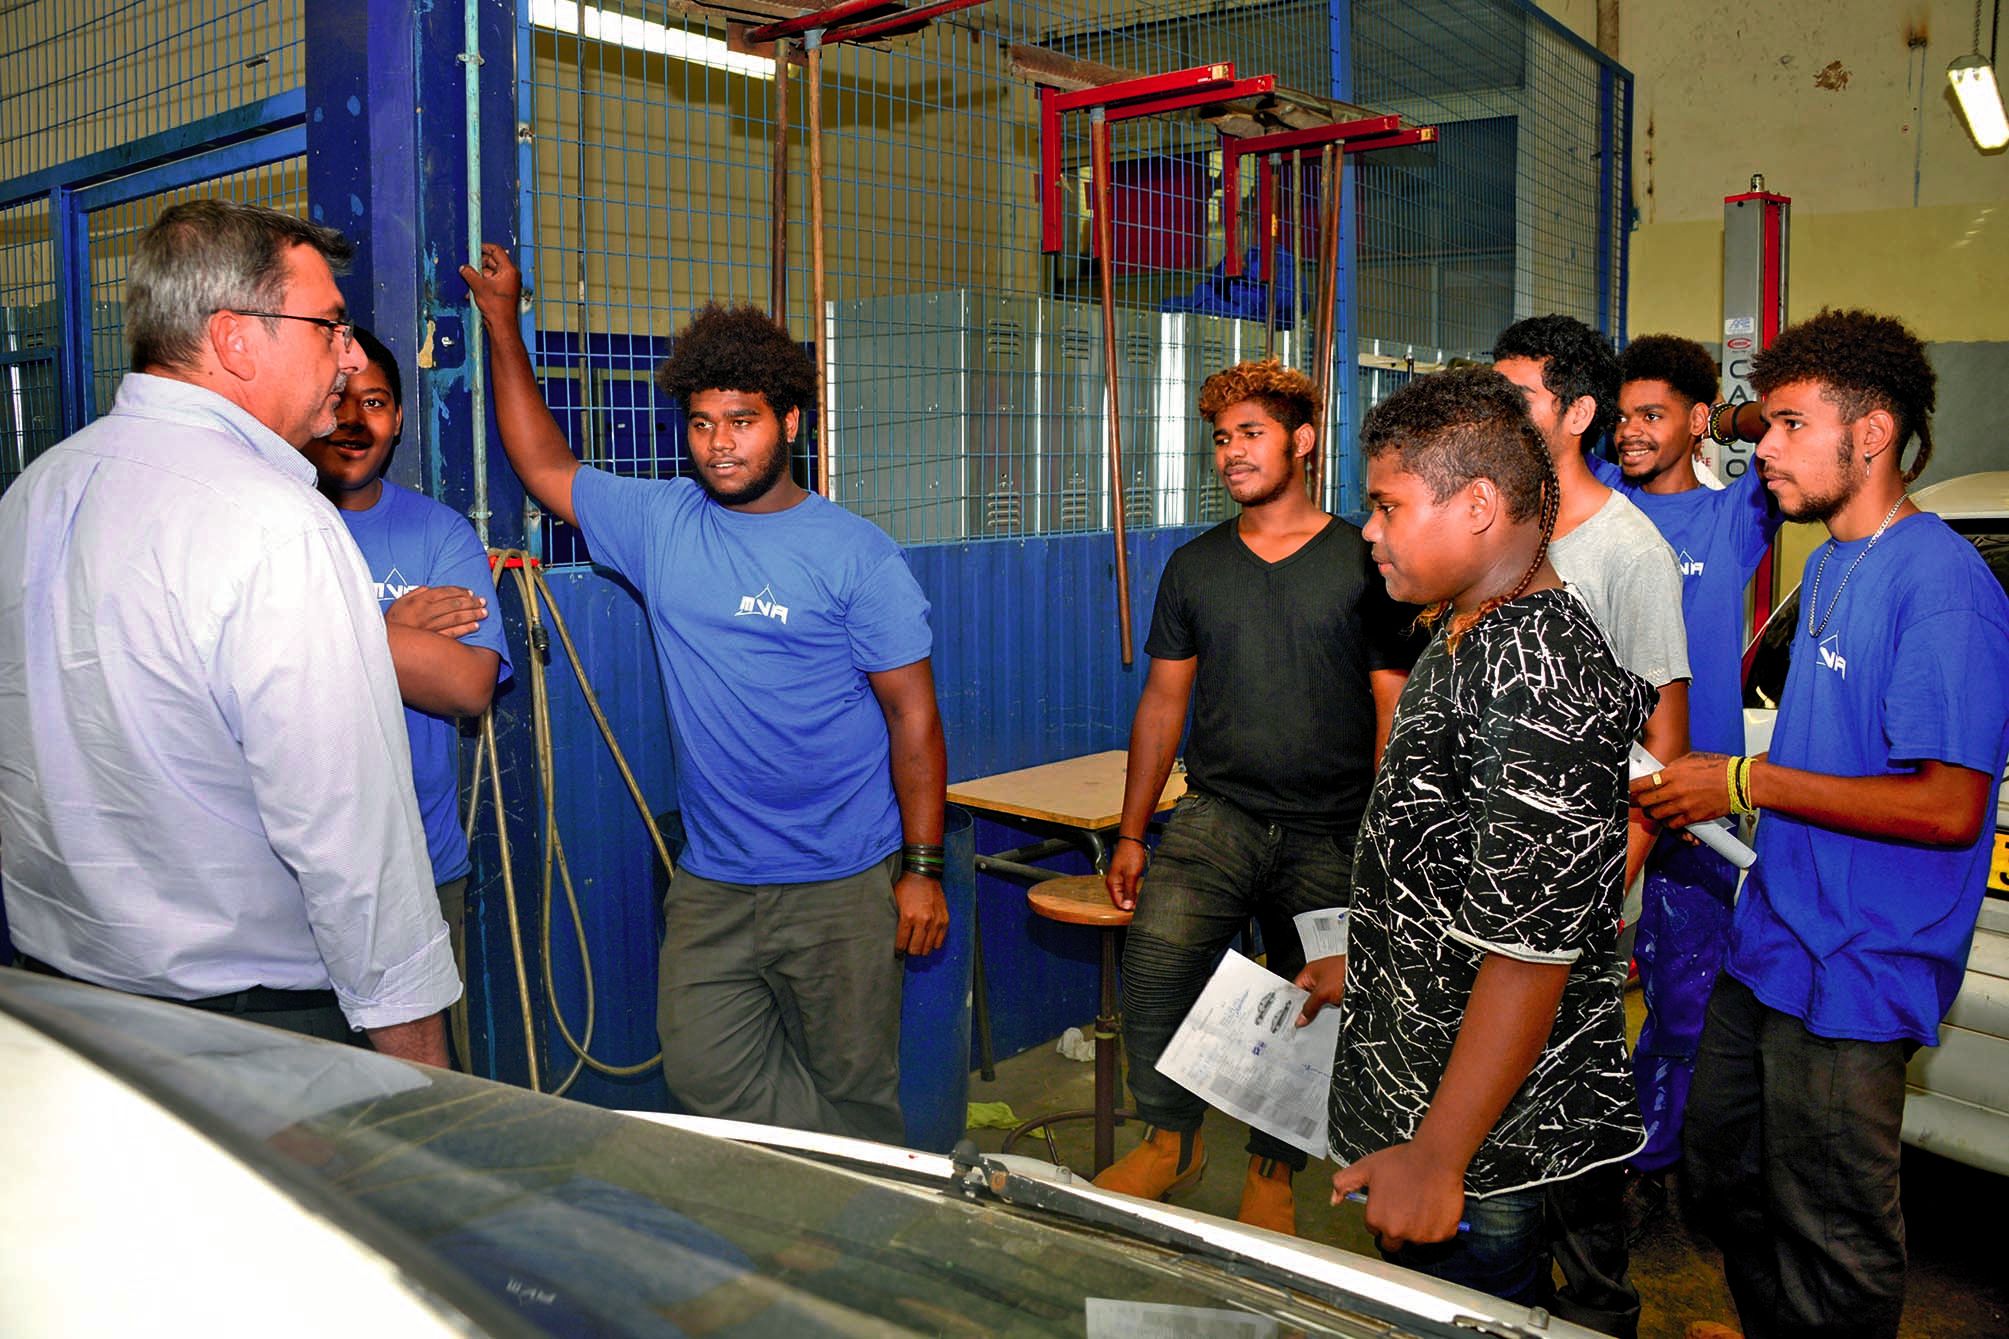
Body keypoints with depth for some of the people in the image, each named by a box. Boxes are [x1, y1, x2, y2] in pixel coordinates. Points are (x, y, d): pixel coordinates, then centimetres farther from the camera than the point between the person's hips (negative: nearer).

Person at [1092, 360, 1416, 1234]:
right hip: (1218, 811, 1)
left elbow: (1394, 712, 2)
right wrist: (1130, 834, 10)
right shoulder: (1194, 567, 10)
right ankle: (1171, 1139, -3)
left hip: (1332, 833, -1)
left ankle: (1272, 1173, 28)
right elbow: (1163, 702, 14)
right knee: (1155, 955, -22)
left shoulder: (1364, 563, 2)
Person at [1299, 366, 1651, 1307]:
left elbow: (1532, 947, -28)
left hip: (1489, 1139, -10)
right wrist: (1364, 970, 27)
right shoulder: (1468, 636, 8)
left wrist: (1438, 1158, -26)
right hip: (1412, 1088, 10)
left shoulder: (1534, 676, -25)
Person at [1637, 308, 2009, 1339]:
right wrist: (1726, 799, 10)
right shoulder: (1830, 564, 12)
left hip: (1853, 975, -9)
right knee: (1722, 1177, 21)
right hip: (1768, 945, 9)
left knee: (1829, 1239, 6)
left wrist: (1748, 782, -21)